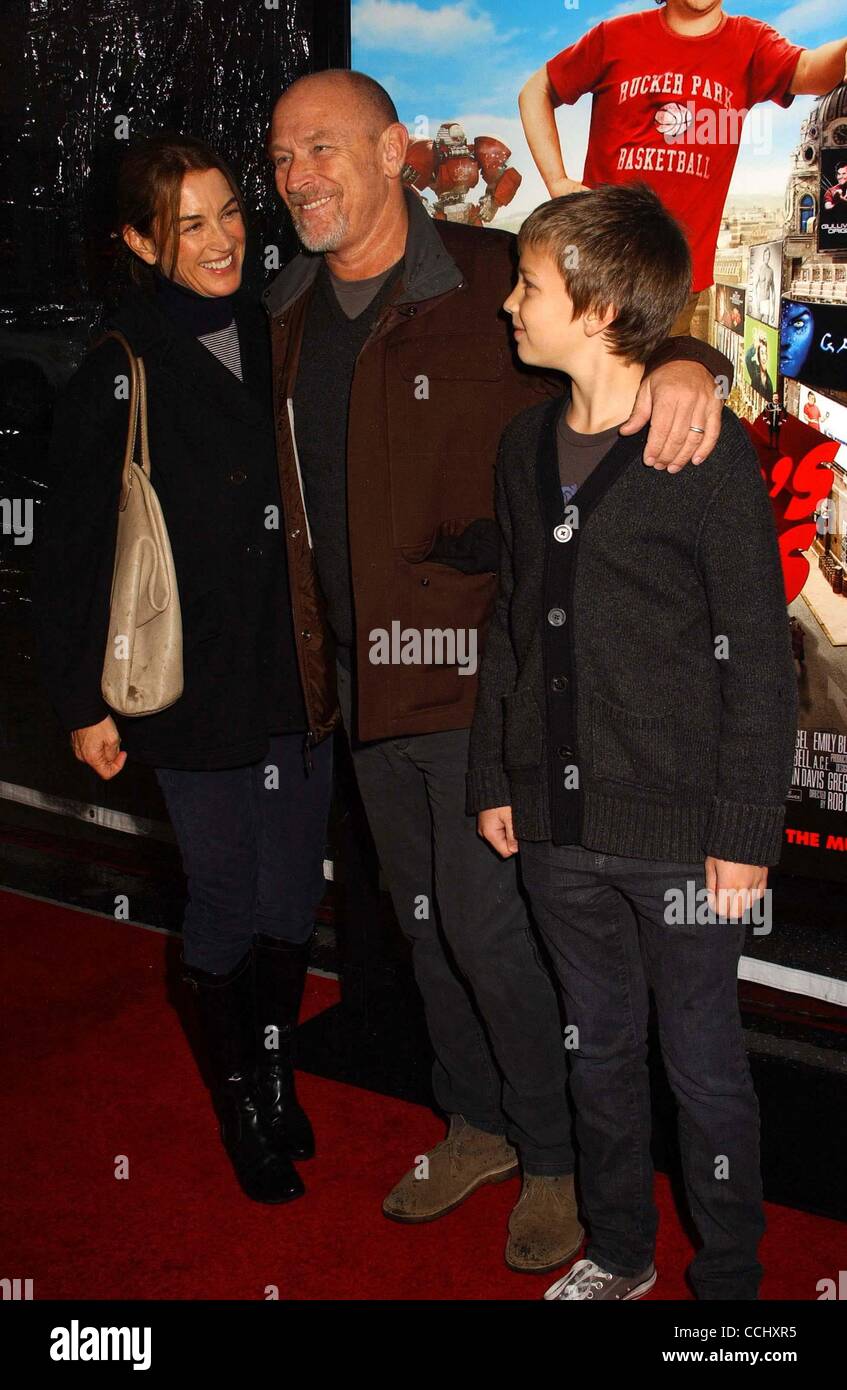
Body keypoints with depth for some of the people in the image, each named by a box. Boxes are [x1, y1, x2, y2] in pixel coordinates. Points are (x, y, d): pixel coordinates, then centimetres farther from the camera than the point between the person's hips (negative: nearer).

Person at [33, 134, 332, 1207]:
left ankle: (278, 1069, 36)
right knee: (225, 899, 7)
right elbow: (72, 554, -6)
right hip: (196, 688, -4)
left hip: (299, 675, 4)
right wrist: (84, 701, -5)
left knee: (294, 890, 13)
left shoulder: (277, 340, 5)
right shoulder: (117, 377, -9)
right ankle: (239, 1103, 29)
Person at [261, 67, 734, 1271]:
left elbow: (626, 323, -10)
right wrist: (313, 663, 11)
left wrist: (687, 362, -33)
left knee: (486, 923, -3)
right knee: (425, 919, 17)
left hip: (479, 669, -6)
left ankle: (559, 1156, 21)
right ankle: (477, 1125, 37)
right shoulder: (289, 319, 9)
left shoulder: (492, 282, -9)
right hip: (365, 676, 7)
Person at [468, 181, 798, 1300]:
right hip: (559, 825, 6)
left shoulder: (711, 455, -12)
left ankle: (728, 1278, 30)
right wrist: (494, 777, 13)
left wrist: (745, 831, -11)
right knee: (601, 1047, 19)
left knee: (704, 1066, 9)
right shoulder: (527, 447, 7)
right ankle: (618, 1254, 39)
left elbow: (761, 661, -10)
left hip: (676, 830, -5)